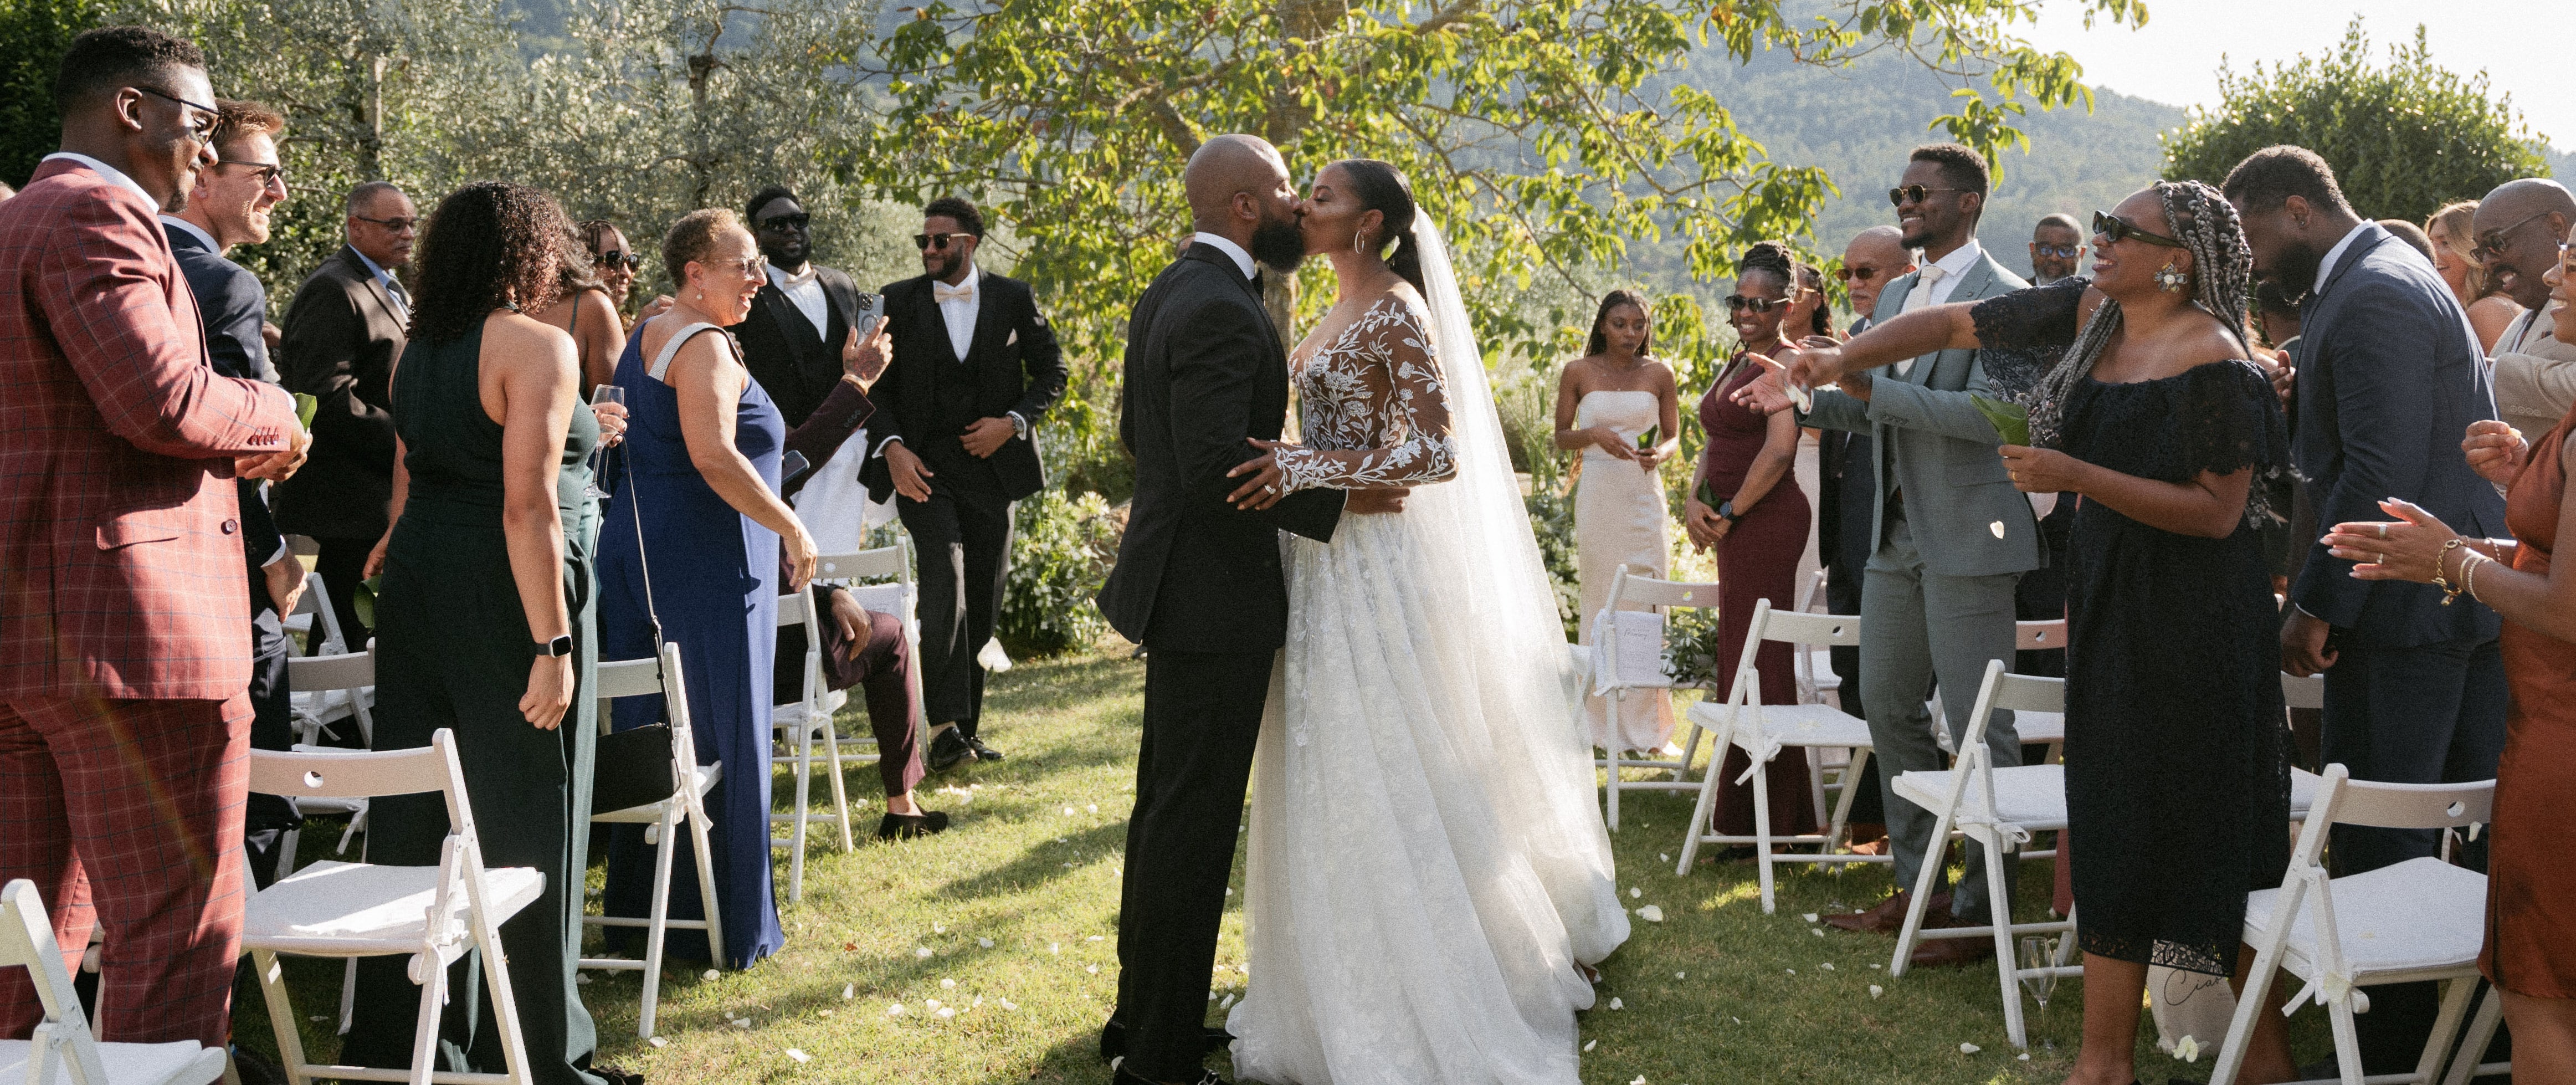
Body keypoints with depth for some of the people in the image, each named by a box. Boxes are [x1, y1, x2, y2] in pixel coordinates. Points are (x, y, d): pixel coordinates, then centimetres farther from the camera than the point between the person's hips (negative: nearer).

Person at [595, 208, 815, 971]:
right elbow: (714, 456, -26)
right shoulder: (704, 345, -14)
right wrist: (792, 528, -20)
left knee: (649, 730, 14)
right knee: (720, 736, -2)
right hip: (705, 558, -10)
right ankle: (725, 925, 6)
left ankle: (638, 908, 22)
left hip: (639, 549, 10)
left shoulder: (645, 337, 17)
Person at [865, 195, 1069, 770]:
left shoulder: (1013, 298, 4)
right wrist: (892, 447, -11)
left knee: (982, 600, 7)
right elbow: (877, 386, 4)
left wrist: (1013, 422, -7)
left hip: (990, 463, 2)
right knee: (944, 577, -20)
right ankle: (945, 723, -17)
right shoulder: (898, 302, 3)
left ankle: (966, 726, 19)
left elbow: (1051, 373, 8)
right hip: (922, 465, -2)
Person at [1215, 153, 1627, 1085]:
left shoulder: (1398, 313, -13)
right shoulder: (1339, 314, 15)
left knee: (1382, 790, -3)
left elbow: (1437, 454, -20)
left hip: (1375, 570, -9)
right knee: (1329, 788, 13)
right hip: (1323, 562, 9)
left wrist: (1308, 469, -27)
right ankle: (1343, 1000, 25)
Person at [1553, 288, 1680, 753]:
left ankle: (1643, 721, 5)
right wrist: (1594, 435, -14)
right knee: (1601, 602, 2)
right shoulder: (1579, 373, 2)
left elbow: (1673, 435, 12)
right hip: (1598, 493, -1)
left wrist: (1659, 453, -10)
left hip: (1644, 495, 1)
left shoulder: (1658, 374, 5)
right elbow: (1562, 436, 6)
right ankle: (1604, 723, 9)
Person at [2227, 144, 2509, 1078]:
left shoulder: (2369, 300, -16)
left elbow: (2380, 476, -22)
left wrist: (2317, 606, -17)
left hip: (2405, 609, -10)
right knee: (2479, 830, 15)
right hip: (2473, 586, 10)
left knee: (2378, 843, -3)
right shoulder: (2398, 277, 17)